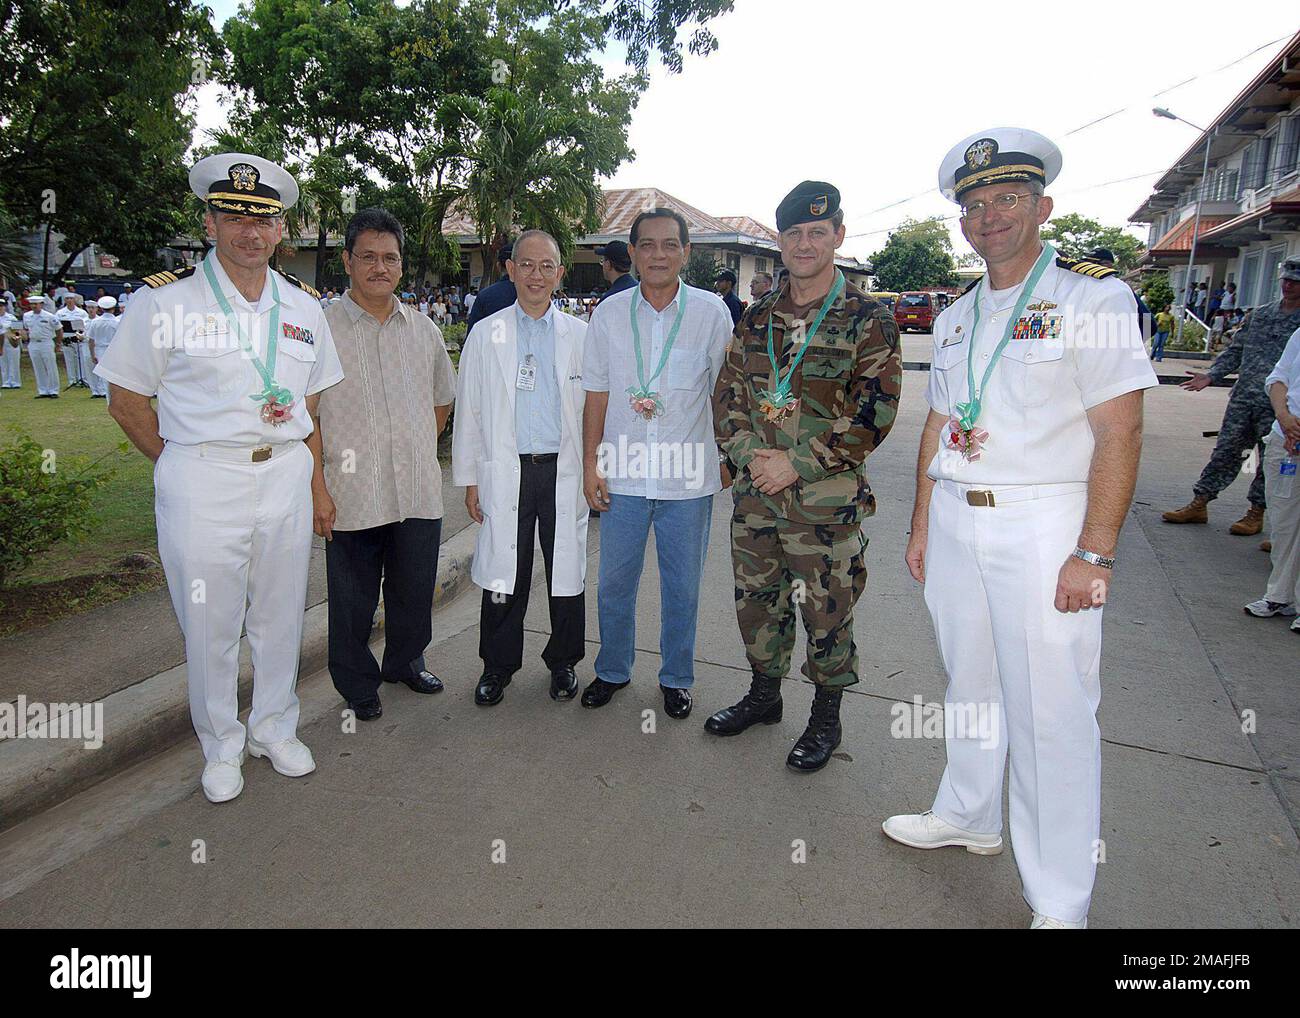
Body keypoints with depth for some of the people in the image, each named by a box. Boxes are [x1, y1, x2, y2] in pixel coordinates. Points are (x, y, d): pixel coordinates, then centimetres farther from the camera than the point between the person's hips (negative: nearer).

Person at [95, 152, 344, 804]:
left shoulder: (304, 306, 8)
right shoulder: (165, 300, -4)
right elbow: (126, 399, 2)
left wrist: (289, 450, 7)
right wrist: (175, 462, -2)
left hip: (285, 476, 4)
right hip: (201, 481, -3)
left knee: (281, 615, 13)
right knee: (209, 623, 6)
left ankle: (275, 729, 34)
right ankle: (221, 747, 27)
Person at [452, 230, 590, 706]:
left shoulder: (581, 335, 5)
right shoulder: (486, 335, 5)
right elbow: (469, 412, 6)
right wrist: (469, 479, 3)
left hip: (565, 473, 0)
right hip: (506, 473, 0)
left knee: (566, 573, 8)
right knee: (504, 575, 5)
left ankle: (563, 662, 26)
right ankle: (497, 665, 23)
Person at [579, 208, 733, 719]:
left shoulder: (711, 312, -2)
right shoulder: (609, 312, 2)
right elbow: (596, 393, 5)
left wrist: (728, 458, 0)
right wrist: (589, 464, 2)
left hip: (688, 478, -1)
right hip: (622, 474, 1)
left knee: (682, 585, 11)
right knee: (614, 581, 12)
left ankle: (676, 678, 31)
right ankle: (612, 669, 34)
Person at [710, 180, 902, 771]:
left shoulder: (868, 320, -5)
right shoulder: (757, 319, 10)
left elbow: (874, 411, -11)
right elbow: (726, 394, 10)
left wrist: (797, 464, -16)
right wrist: (750, 454, -8)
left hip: (826, 503, -4)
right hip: (754, 495, 5)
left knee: (826, 613, 7)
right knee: (755, 601, 16)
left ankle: (826, 718, 28)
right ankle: (764, 695, 38)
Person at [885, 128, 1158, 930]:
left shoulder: (1094, 298, -6)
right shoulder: (957, 318, 15)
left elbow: (1120, 432, -12)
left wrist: (1093, 554, -18)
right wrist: (922, 524, 13)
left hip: (1041, 528, -6)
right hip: (955, 523, 6)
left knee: (1051, 713, -1)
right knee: (971, 684, 18)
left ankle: (1061, 905, 14)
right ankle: (969, 817, 38)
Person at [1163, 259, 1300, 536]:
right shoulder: (1260, 313, 12)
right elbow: (1235, 350, 16)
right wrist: (1211, 375, 4)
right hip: (1243, 398, 4)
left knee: (1271, 460, 5)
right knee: (1225, 451, 7)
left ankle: (1256, 513, 17)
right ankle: (1199, 505, 12)